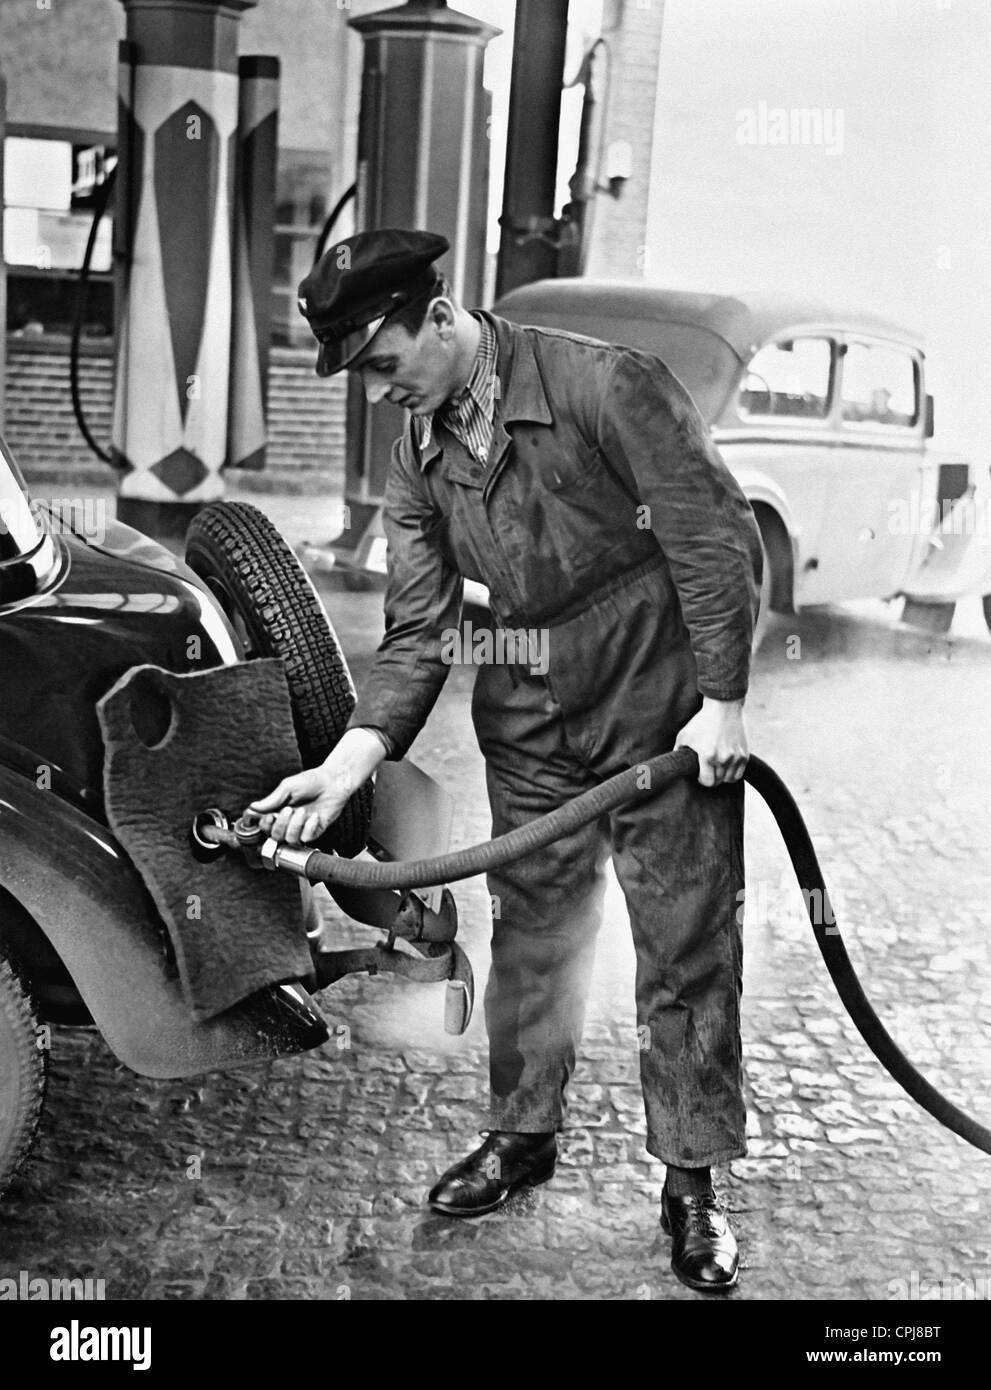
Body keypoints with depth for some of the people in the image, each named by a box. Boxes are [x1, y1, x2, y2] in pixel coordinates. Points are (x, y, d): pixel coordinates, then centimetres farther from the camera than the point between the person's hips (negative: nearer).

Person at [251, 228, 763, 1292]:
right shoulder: (417, 456, 1)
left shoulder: (610, 385, -17)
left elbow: (718, 538, -15)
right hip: (527, 719, 5)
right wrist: (349, 762, -13)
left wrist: (722, 701, -15)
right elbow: (418, 634, -1)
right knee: (527, 934, 15)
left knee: (689, 947, 4)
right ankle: (522, 1133, 35)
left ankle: (691, 1181, 19)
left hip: (663, 706, -5)